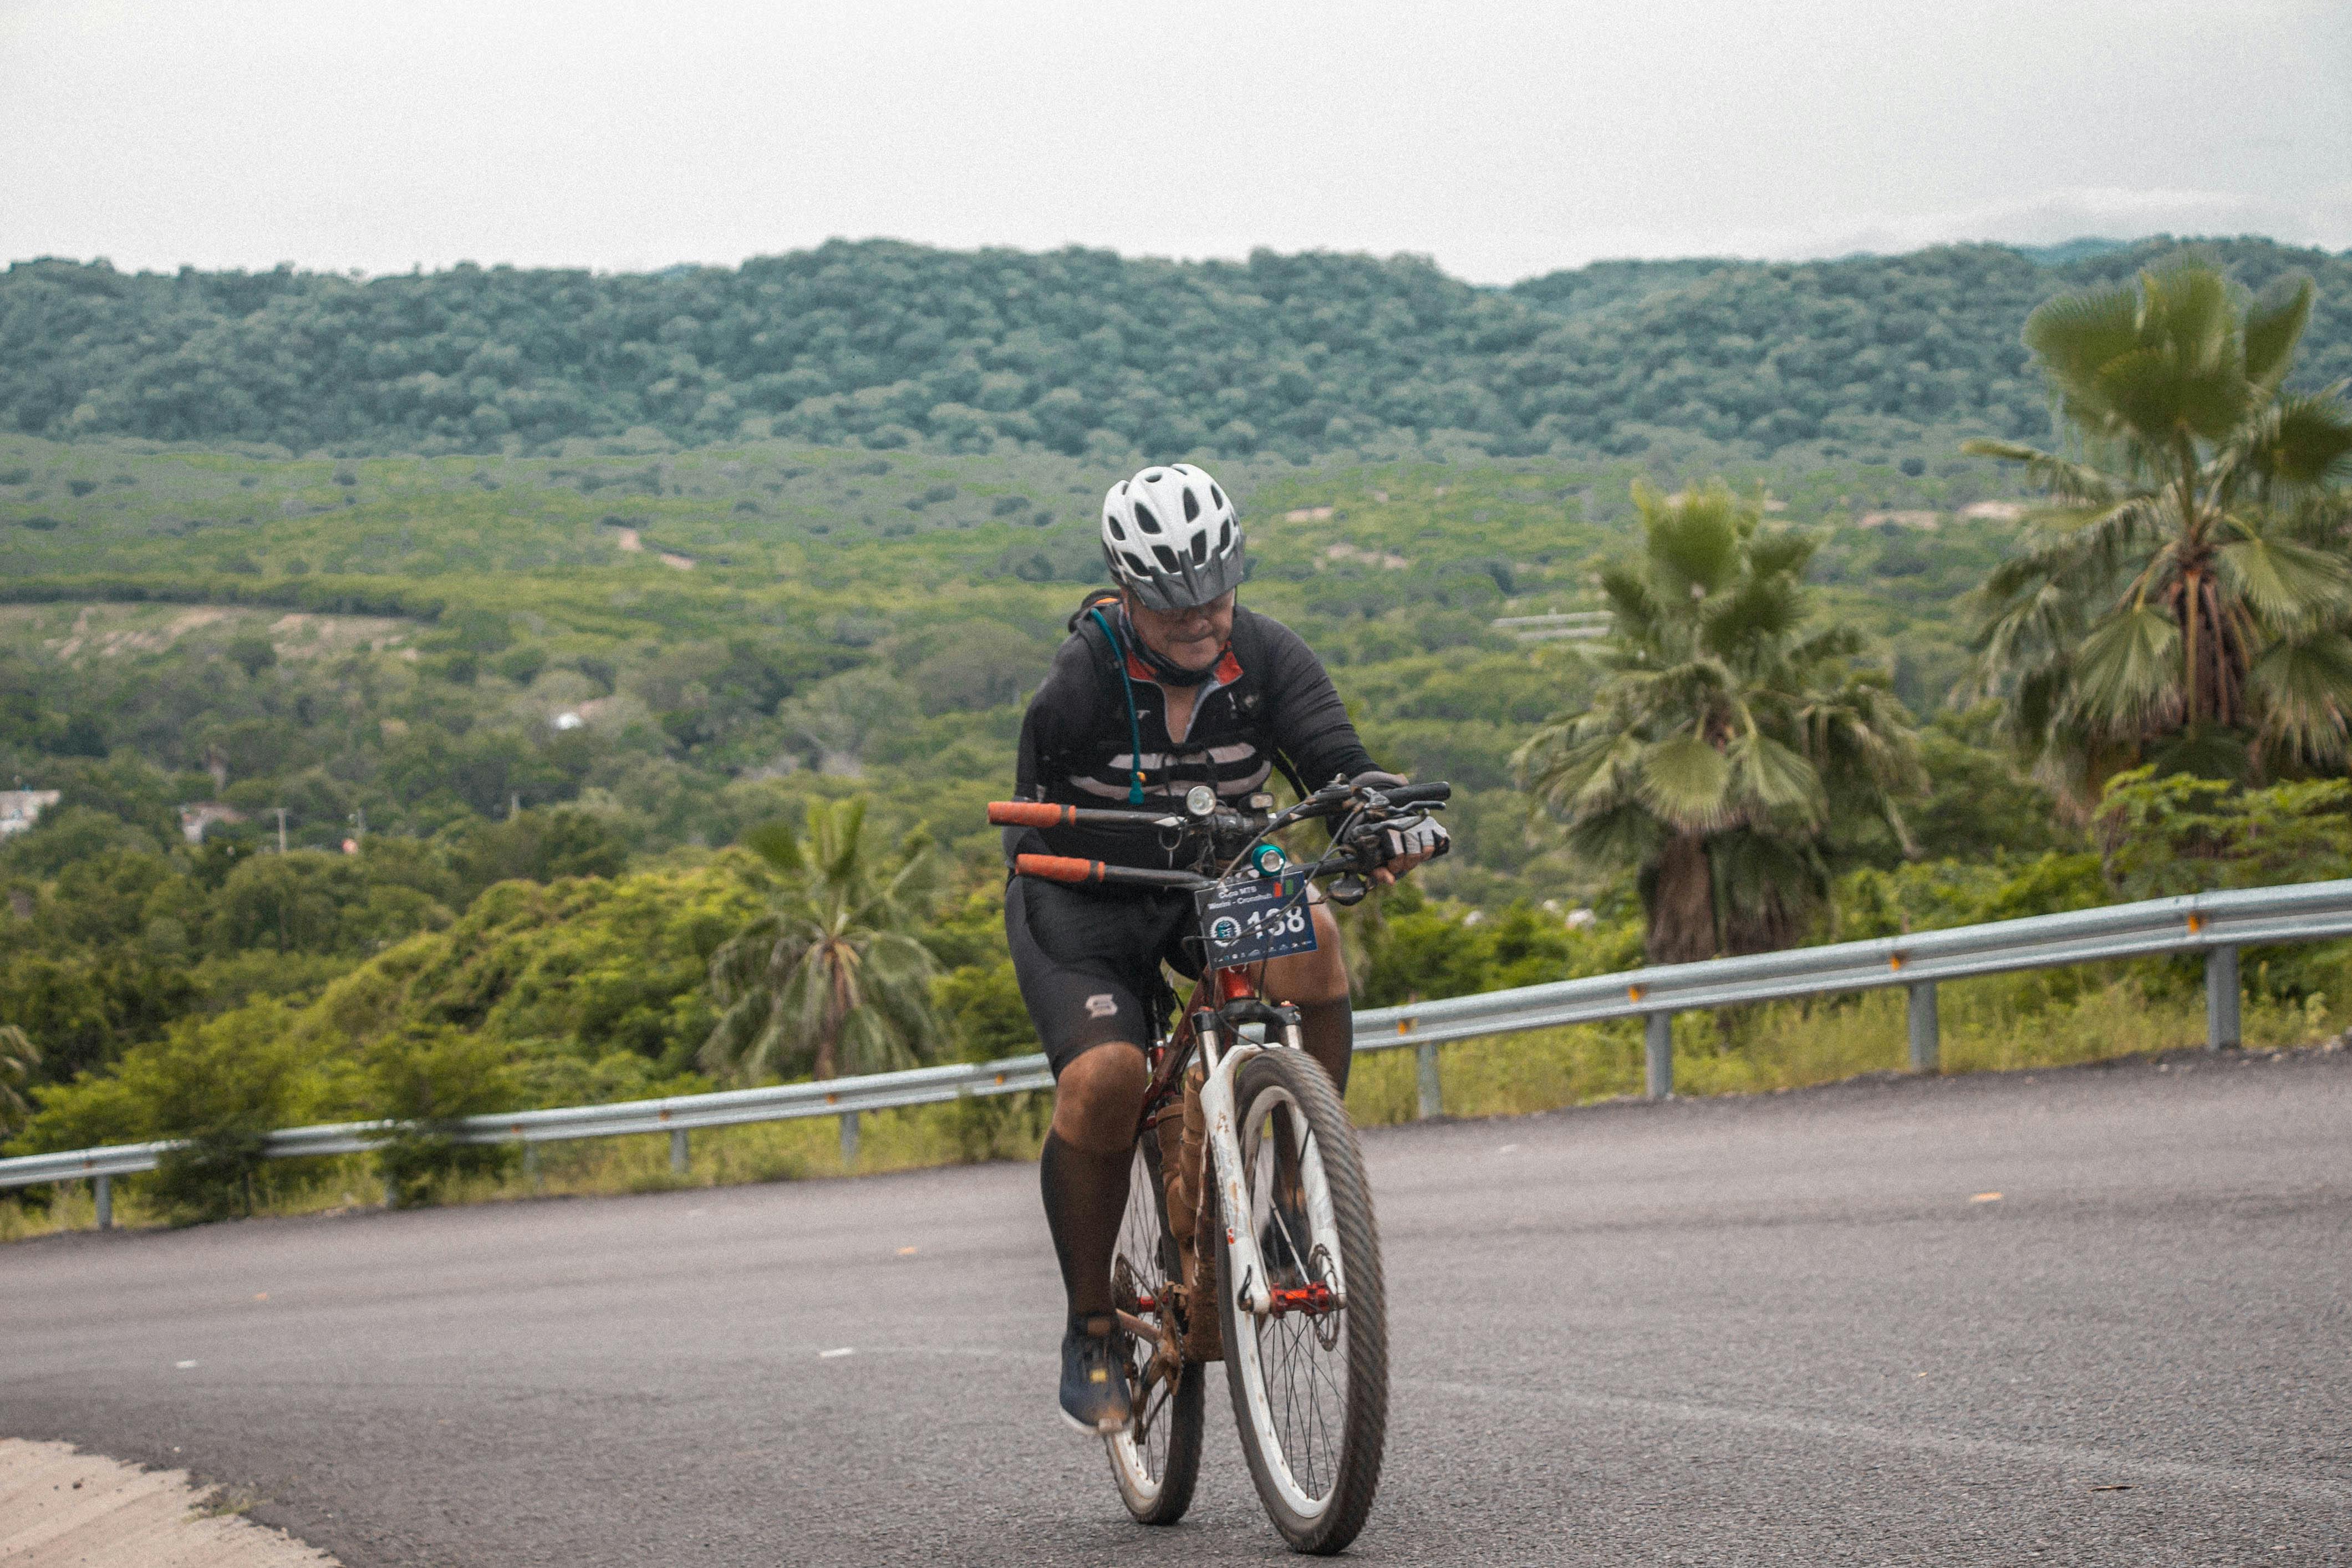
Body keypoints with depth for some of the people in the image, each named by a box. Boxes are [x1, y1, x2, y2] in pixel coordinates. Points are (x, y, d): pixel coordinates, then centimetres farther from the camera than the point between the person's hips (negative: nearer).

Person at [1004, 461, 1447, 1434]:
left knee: (1308, 937, -31)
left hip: (1215, 887, 3)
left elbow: (1339, 762, -22)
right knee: (1102, 1079, -27)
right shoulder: (1080, 684, -21)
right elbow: (1040, 827, -22)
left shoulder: (1266, 658, -13)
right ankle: (1091, 1327, -9)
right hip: (1084, 901, -3)